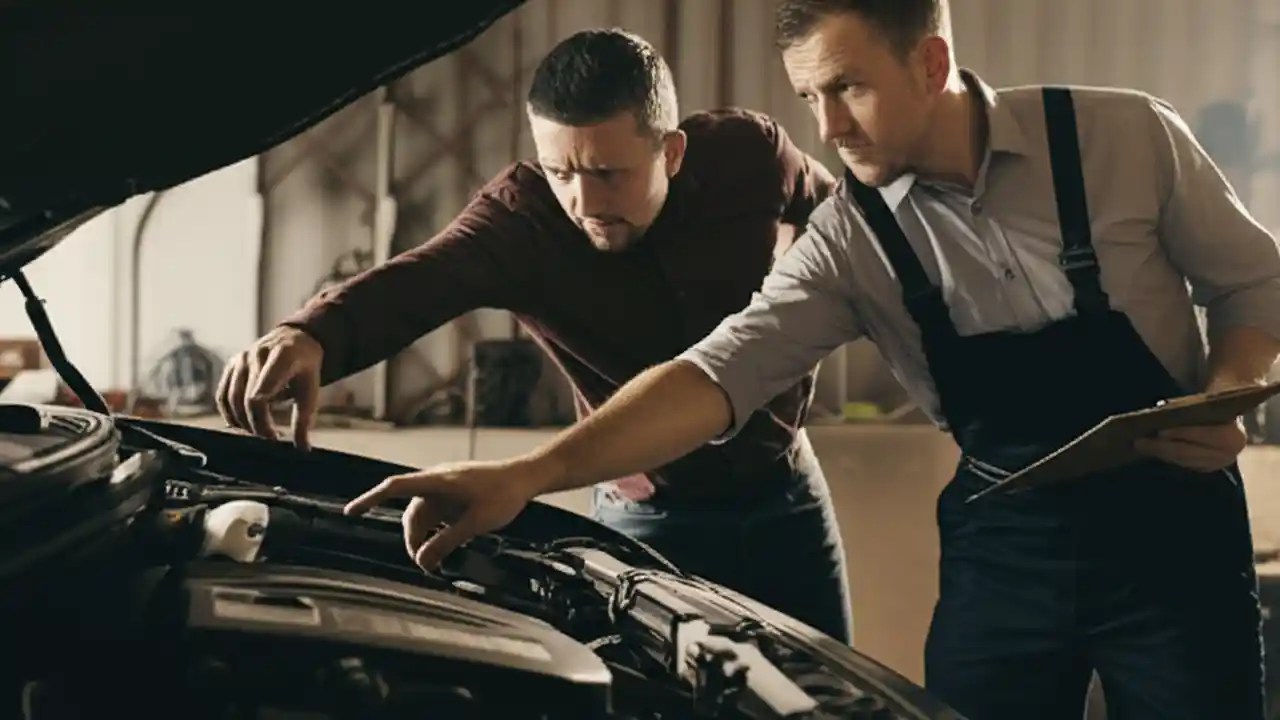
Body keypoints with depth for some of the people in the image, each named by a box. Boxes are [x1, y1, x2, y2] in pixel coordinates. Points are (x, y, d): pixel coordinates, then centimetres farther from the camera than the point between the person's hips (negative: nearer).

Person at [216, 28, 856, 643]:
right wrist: (309, 337, -63)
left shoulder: (750, 154, -17)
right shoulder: (520, 217, -23)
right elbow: (416, 281, -43)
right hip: (652, 517, -2)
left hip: (783, 497, 2)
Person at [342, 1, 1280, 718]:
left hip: (1169, 531, -1)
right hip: (1002, 545, 2)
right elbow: (718, 372, -20)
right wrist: (527, 476, -33)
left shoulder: (1127, 135, -11)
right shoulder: (848, 242, -7)